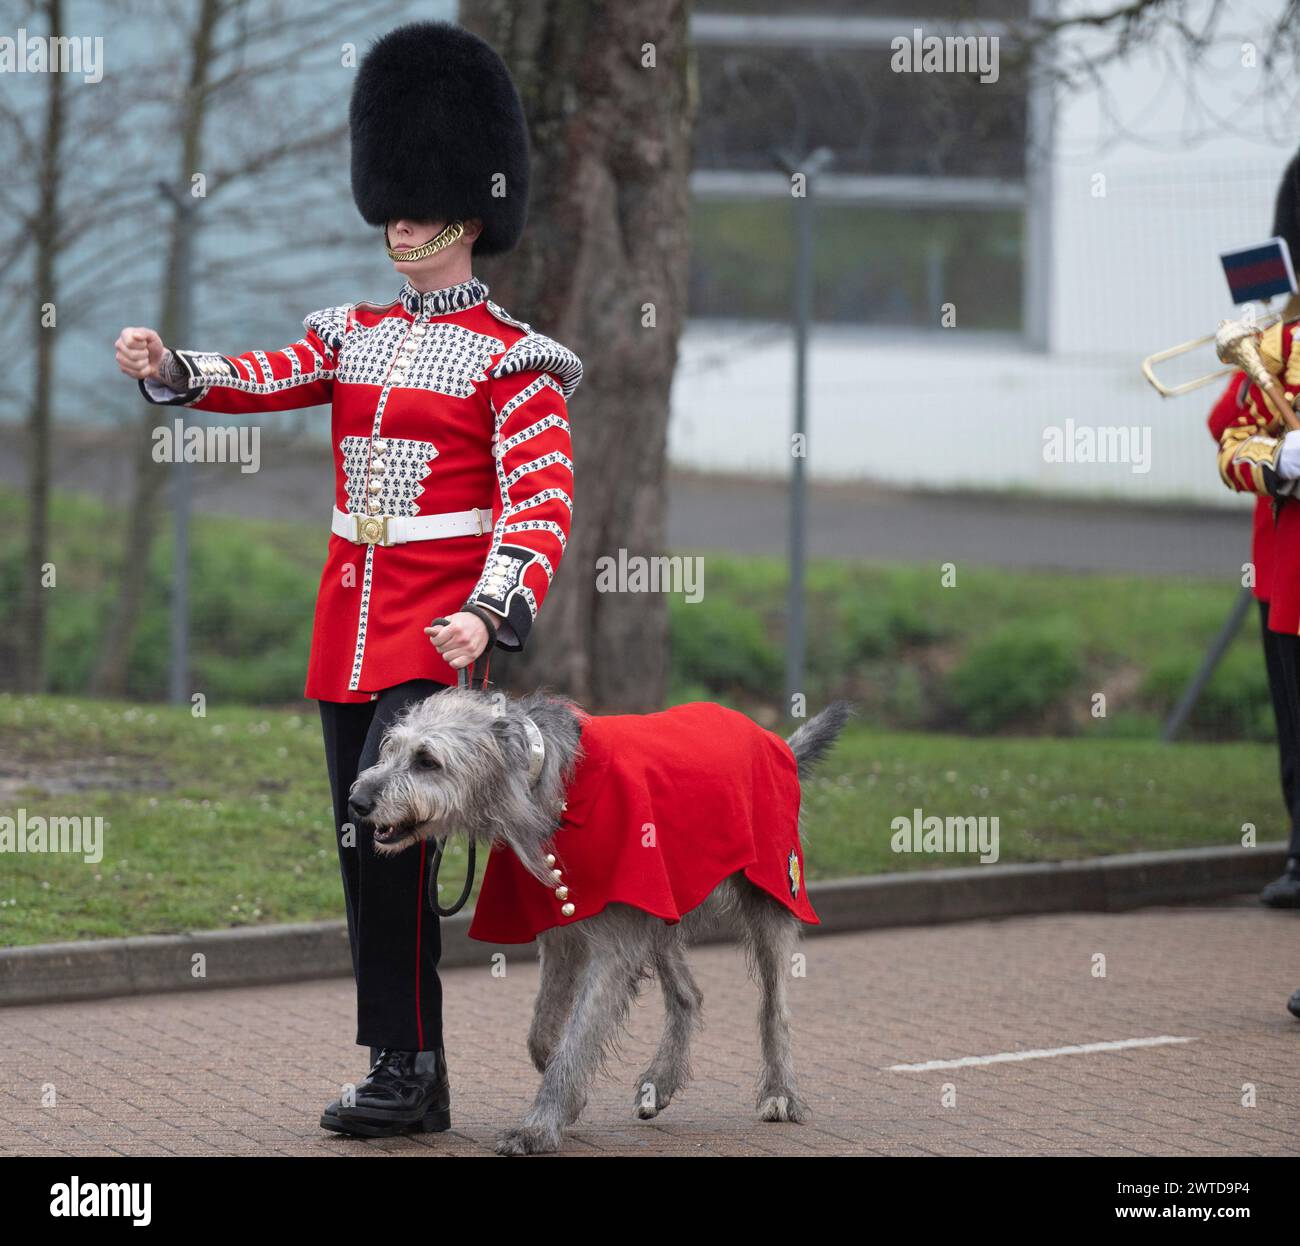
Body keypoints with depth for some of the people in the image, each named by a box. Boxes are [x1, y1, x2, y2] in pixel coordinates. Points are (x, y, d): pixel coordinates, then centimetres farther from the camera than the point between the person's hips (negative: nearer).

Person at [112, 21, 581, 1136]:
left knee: (384, 825, -19)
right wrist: (167, 368, -20)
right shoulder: (354, 335, 15)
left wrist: (490, 614, -27)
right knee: (366, 845, 6)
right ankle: (416, 1085, 12)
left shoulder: (511, 358, -3)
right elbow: (263, 378, 0)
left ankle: (402, 1066, -13)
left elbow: (543, 503, -12)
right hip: (348, 617, 7)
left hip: (437, 625, -7)